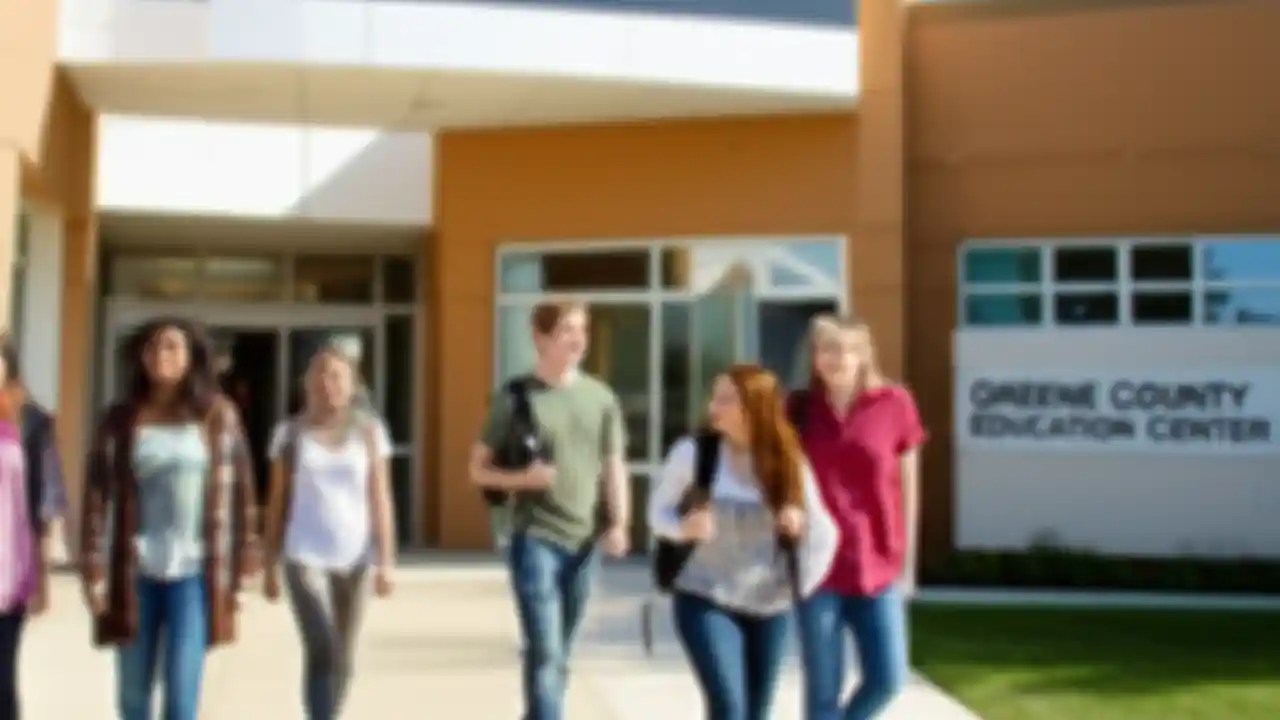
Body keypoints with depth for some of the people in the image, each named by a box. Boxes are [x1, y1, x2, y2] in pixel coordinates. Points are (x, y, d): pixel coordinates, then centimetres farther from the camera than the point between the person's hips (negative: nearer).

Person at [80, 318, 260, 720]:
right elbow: (96, 497, 0)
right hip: (134, 573, 2)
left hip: (194, 573, -1)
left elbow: (239, 492, 3)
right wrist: (94, 573, -6)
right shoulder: (120, 420, 2)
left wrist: (240, 569, 0)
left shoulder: (218, 415, 1)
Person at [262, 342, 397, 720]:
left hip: (352, 557, 2)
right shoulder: (290, 432, 2)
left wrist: (386, 561, -4)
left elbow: (380, 499, 1)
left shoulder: (369, 429, 2)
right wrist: (270, 565, 6)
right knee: (323, 653, -14)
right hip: (305, 557, -2)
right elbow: (278, 503, 6)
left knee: (342, 658, 10)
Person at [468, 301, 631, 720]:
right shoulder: (517, 398, -3)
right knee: (544, 653, -10)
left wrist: (619, 524, -8)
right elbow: (479, 470, 1)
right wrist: (521, 478, -18)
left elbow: (614, 467, 7)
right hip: (535, 539, -4)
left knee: (559, 655, 13)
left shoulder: (601, 397, 7)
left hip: (584, 541, 4)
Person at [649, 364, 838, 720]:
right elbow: (658, 512, -2)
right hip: (706, 600, -3)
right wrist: (684, 527, -21)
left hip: (770, 607, 3)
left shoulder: (788, 461, -4)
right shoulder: (693, 451, -9)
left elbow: (823, 532, 4)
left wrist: (800, 585, -7)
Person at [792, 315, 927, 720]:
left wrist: (907, 562, 6)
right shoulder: (800, 409, 0)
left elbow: (907, 488, 5)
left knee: (887, 679, 0)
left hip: (878, 568, 1)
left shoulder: (894, 404, -1)